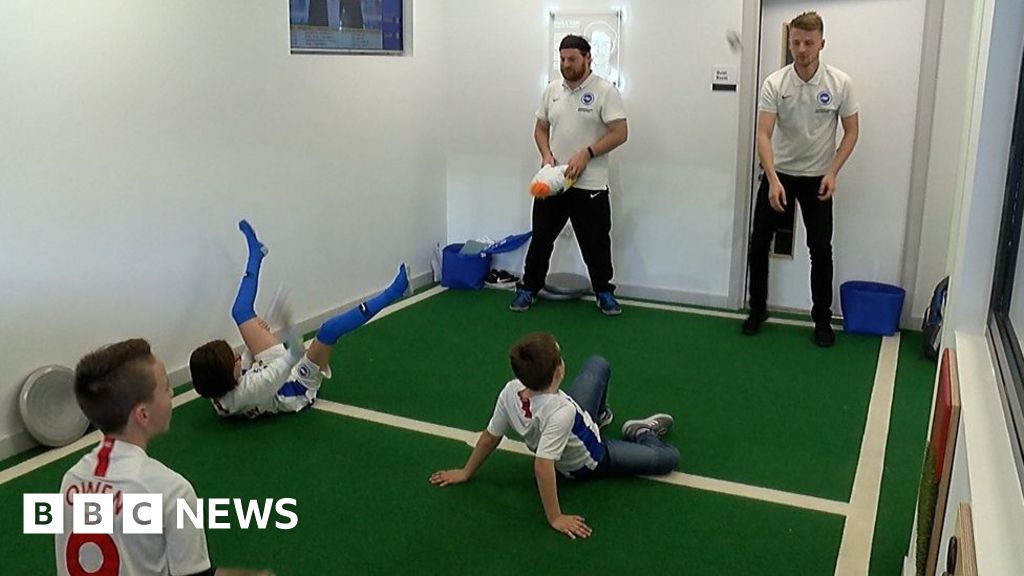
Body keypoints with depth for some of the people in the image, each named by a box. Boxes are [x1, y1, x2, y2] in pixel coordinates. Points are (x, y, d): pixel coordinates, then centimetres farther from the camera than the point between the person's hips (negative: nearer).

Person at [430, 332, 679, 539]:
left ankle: (597, 415, 46)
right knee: (669, 458, 2)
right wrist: (555, 518, -38)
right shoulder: (561, 413, -47)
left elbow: (490, 437, -19)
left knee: (598, 364, 18)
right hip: (588, 462, -6)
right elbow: (543, 466, -48)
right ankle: (643, 433, 34)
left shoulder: (510, 391, -29)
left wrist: (466, 473, -6)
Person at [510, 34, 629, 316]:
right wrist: (546, 154, -4)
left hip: (590, 186, -4)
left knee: (595, 243, 6)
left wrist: (586, 154, -22)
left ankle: (604, 292, 22)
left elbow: (619, 133, -14)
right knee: (541, 238, 10)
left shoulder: (604, 91, -9)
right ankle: (528, 289, 22)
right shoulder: (552, 90, 7)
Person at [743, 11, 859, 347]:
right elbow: (764, 134, -20)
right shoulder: (774, 84, -13)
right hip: (778, 174, 0)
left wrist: (832, 172, -14)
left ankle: (822, 319, 14)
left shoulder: (840, 83, -10)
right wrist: (773, 179, -33)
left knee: (821, 249, 1)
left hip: (817, 178, 0)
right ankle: (758, 309, 18)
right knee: (759, 243, 2)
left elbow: (851, 131, -2)